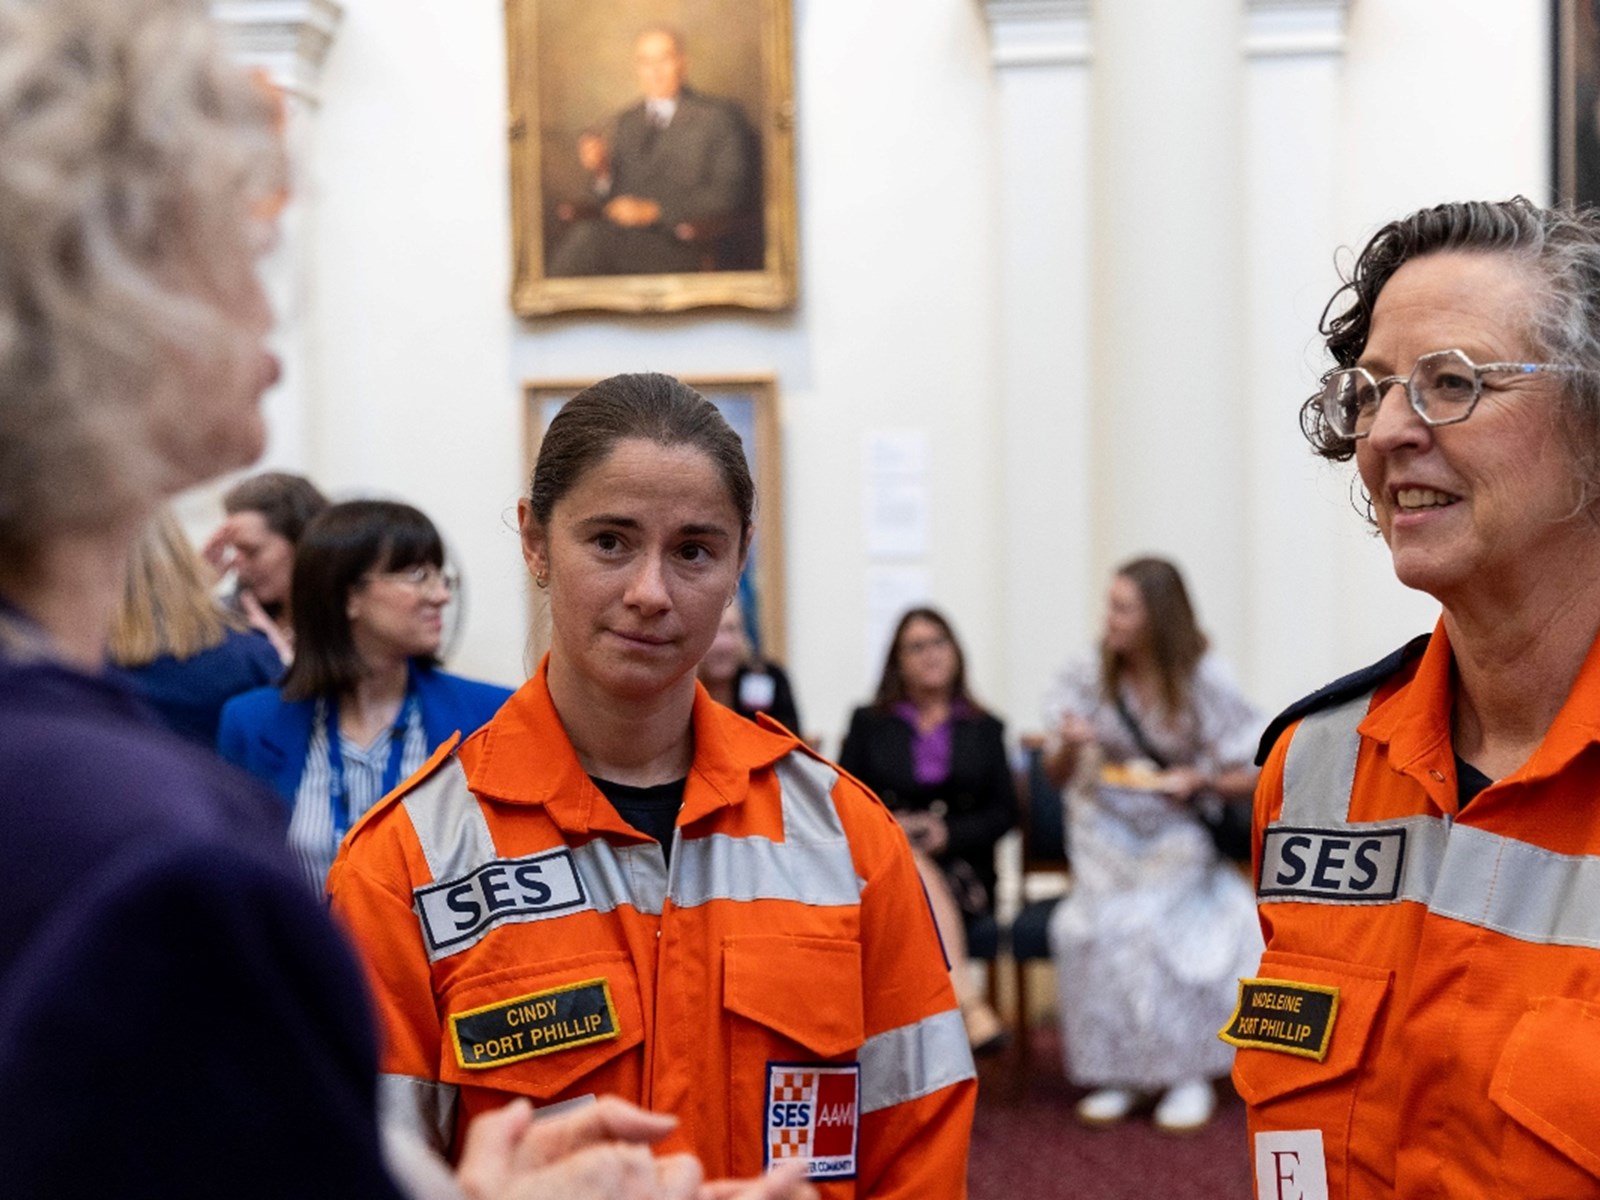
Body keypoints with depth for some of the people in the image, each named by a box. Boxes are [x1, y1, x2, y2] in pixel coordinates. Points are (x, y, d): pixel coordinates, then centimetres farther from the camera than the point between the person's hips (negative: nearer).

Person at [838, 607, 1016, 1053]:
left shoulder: (985, 729, 19)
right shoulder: (867, 724, 18)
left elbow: (1003, 812, 8)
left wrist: (947, 832, -11)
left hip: (960, 869, 1)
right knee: (912, 864, -36)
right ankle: (968, 1001, -51)